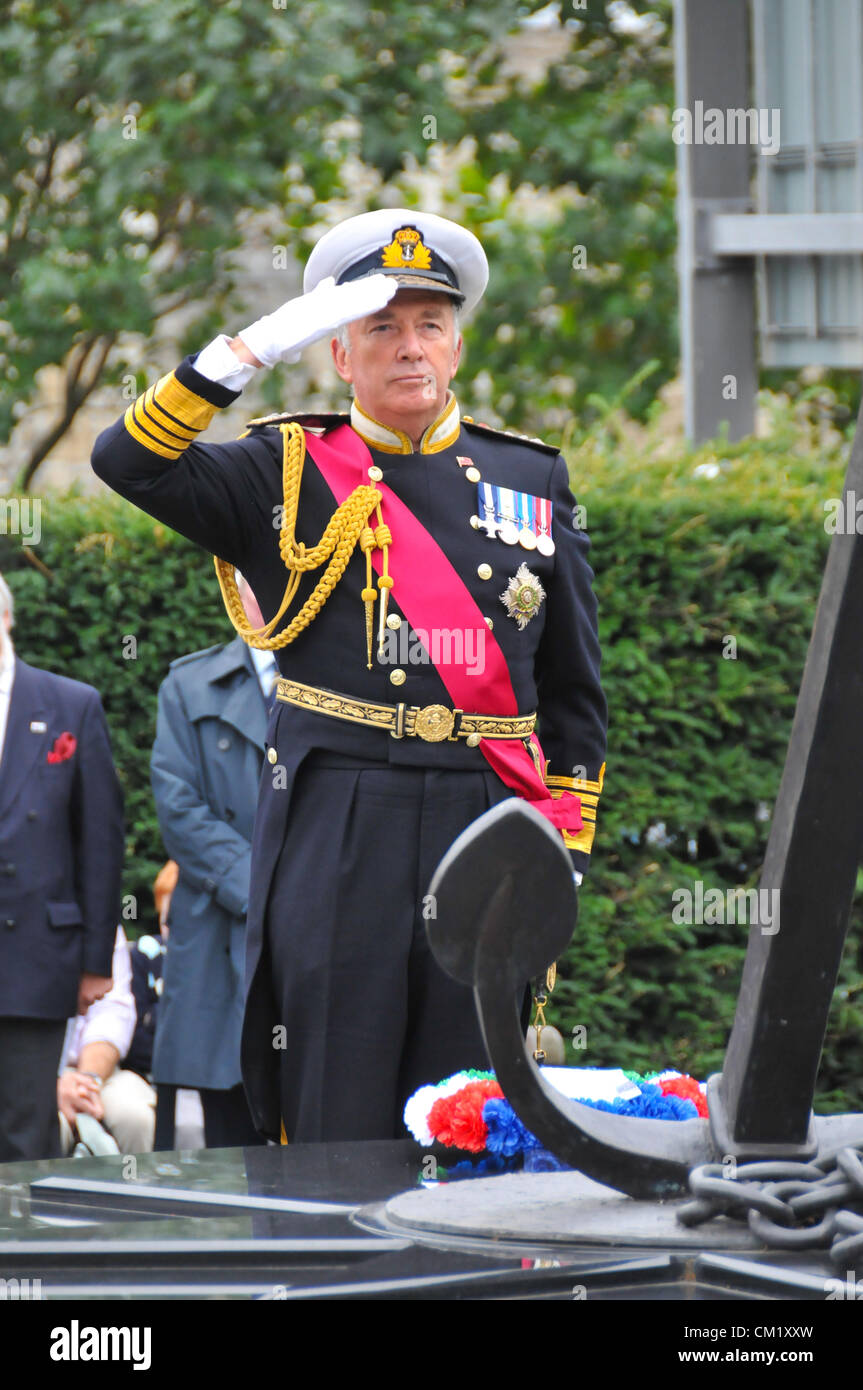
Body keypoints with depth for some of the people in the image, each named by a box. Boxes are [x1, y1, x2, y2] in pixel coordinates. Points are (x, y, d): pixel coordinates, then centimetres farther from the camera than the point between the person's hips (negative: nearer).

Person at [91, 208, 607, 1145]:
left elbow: (573, 690, 17)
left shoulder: (531, 480, 13)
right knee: (336, 1133, -4)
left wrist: (566, 842, 8)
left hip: (488, 830, 2)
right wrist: (251, 351, -16)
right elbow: (131, 462, -10)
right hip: (334, 834, -2)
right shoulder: (289, 474, 6)